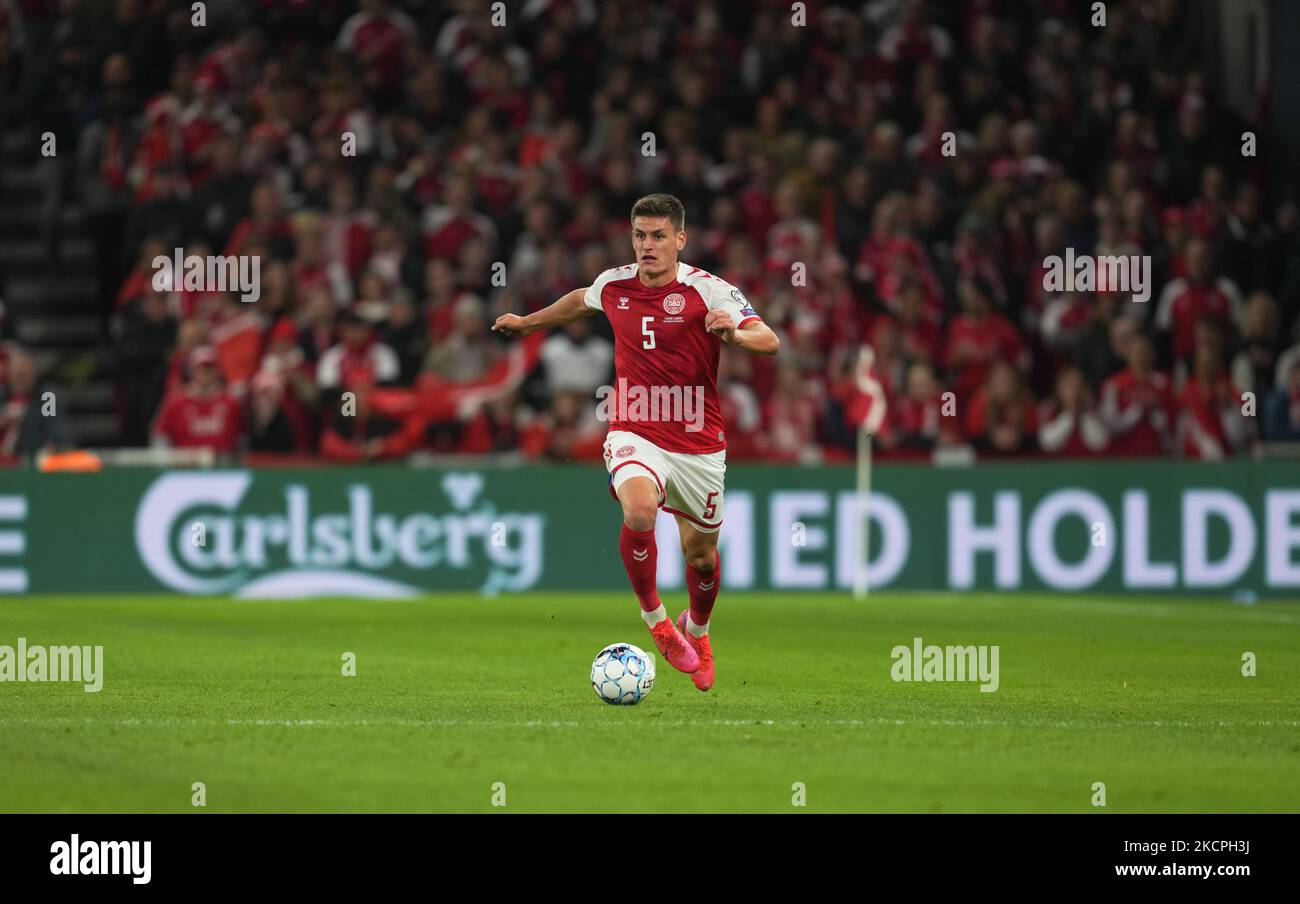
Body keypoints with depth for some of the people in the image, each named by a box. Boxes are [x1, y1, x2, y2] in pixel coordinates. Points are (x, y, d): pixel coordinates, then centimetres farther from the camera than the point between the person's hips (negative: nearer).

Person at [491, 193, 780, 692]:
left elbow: (769, 341, -20)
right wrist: (527, 322, 38)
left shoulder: (708, 290, -11)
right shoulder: (614, 285, 1)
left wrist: (734, 333, -41)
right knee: (639, 510, -30)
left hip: (698, 442, -1)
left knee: (701, 553, 11)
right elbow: (582, 300, 26)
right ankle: (654, 618, -7)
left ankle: (696, 630, 45)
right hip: (634, 433, 1)